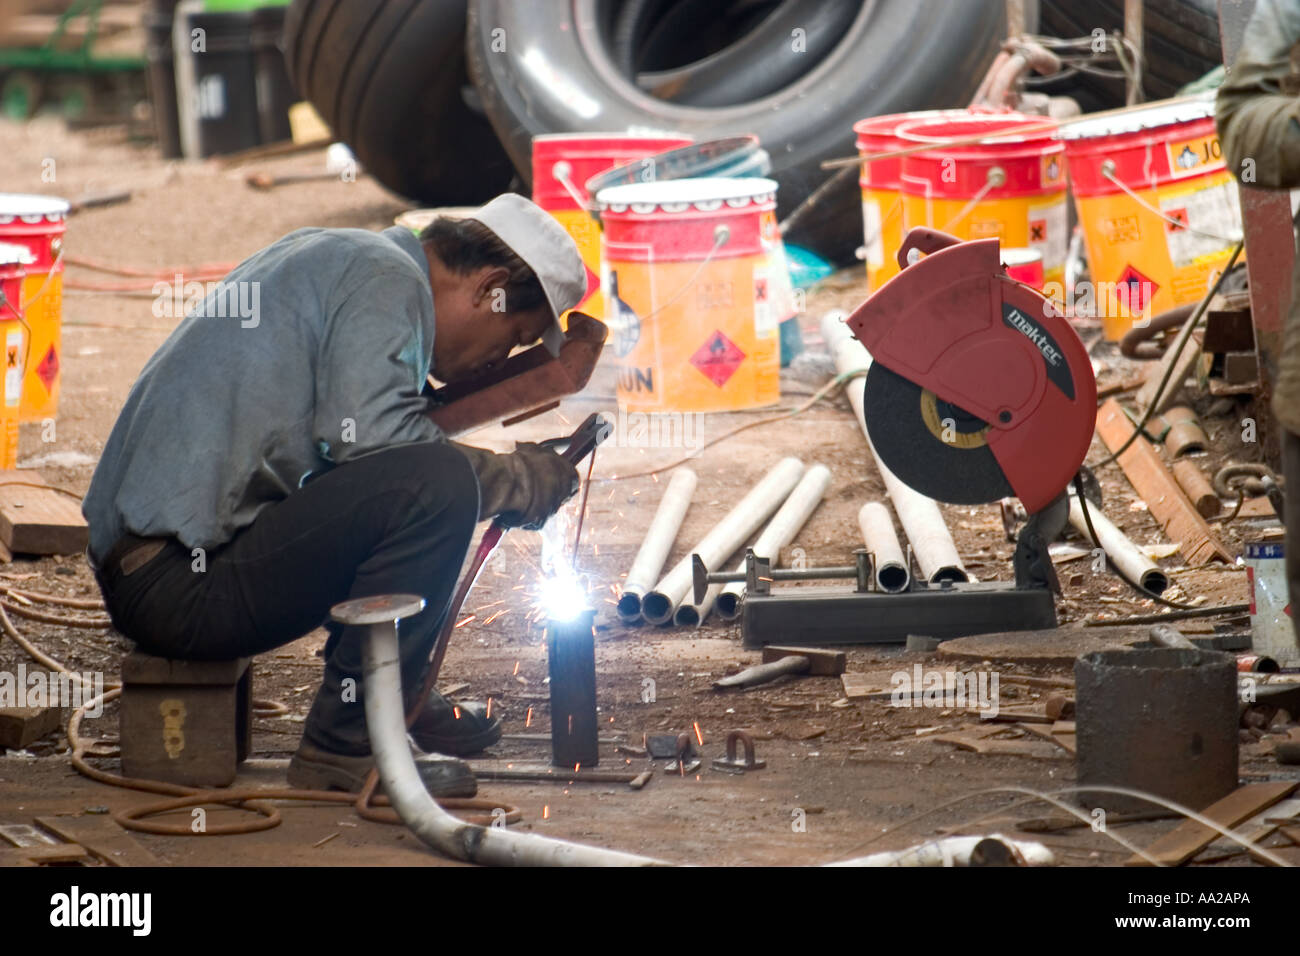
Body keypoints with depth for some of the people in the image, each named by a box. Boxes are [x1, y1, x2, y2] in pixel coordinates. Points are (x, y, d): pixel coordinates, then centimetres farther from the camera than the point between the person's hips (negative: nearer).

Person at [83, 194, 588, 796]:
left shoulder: (332, 257, 21)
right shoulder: (388, 281, -9)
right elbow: (371, 441, -23)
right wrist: (517, 479, -9)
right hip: (182, 585, -11)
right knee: (437, 483, -24)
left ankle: (400, 698, 25)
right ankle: (346, 742, -15)